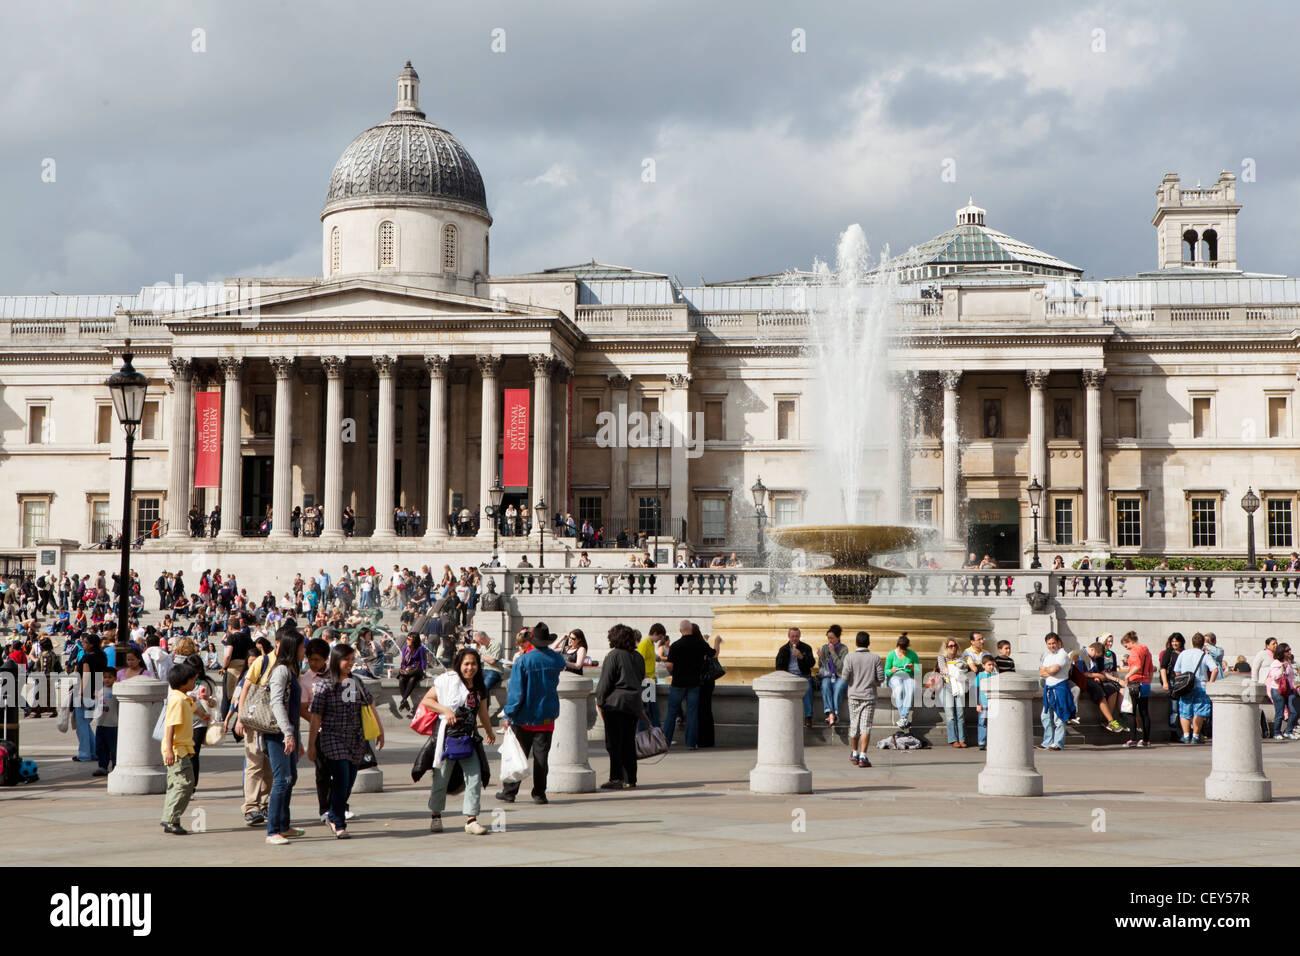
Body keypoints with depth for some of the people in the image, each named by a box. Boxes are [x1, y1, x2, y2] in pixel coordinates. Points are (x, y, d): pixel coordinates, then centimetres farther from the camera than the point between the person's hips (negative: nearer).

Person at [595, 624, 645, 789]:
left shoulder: (613, 655, -7)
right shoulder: (638, 657, 13)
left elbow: (605, 682, -9)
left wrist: (600, 701, 1)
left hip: (615, 703, -6)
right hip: (634, 704, 6)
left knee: (614, 743, -3)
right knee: (629, 743, 10)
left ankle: (616, 778, -7)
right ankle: (630, 779, 10)